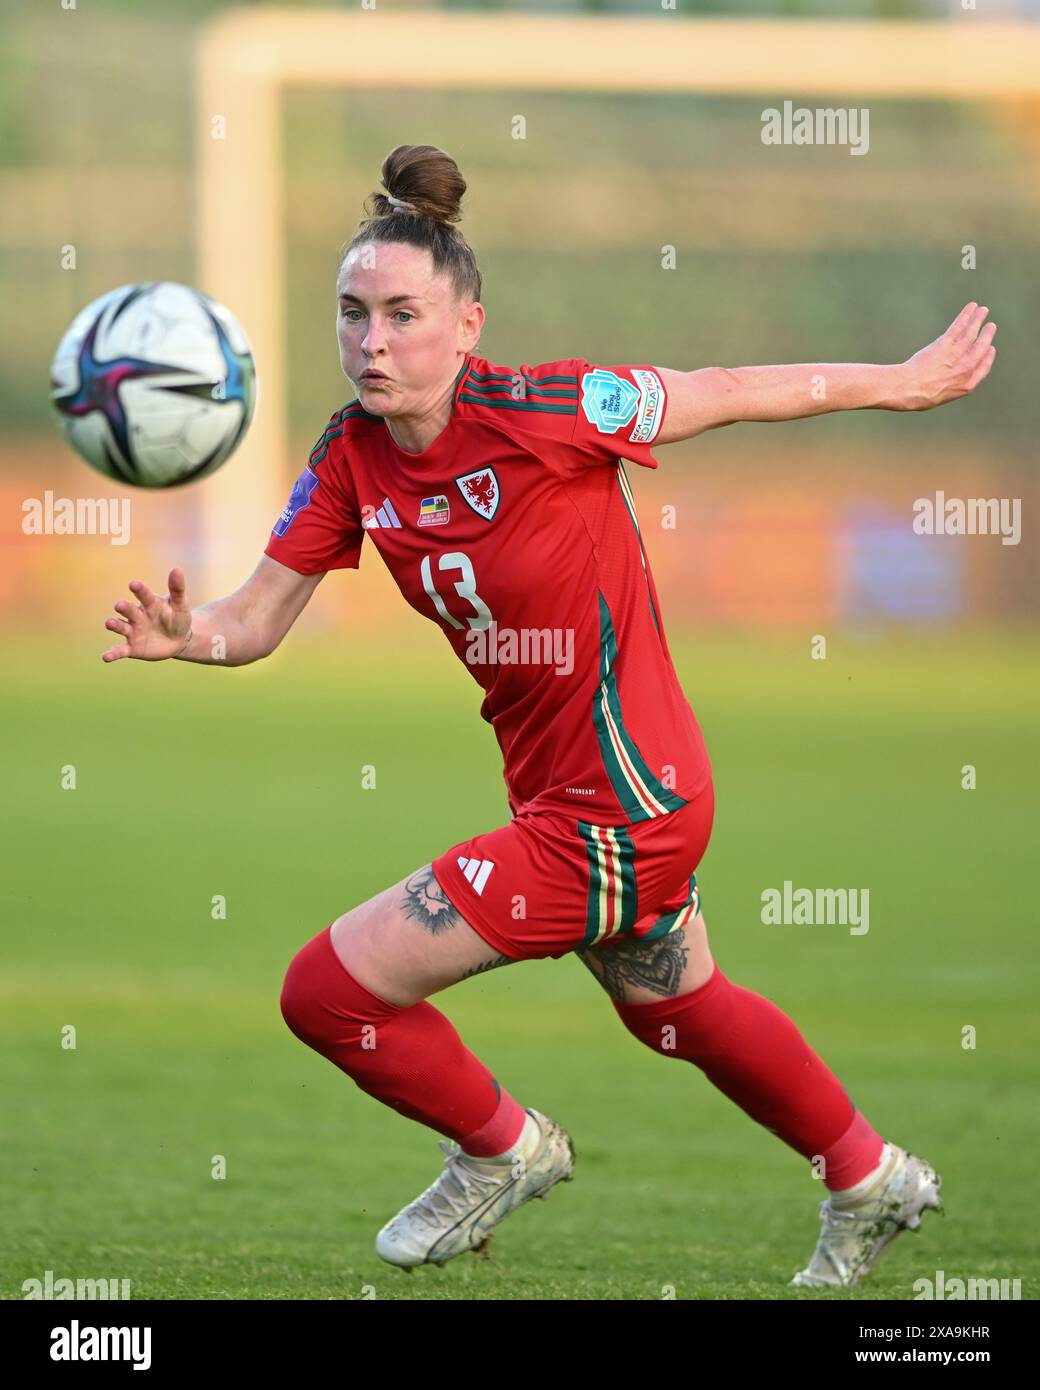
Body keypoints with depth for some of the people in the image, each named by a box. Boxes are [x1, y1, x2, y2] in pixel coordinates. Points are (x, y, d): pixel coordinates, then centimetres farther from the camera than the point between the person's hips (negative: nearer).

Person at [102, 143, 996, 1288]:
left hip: (617, 816, -8)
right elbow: (257, 620, -6)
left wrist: (906, 383, -2)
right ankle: (872, 1183, 55)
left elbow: (735, 391, -13)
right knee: (680, 1009, 32)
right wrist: (185, 635, -29)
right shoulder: (351, 458, -6)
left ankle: (501, 1150, 18)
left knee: (329, 990, -10)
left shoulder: (540, 415, -25)